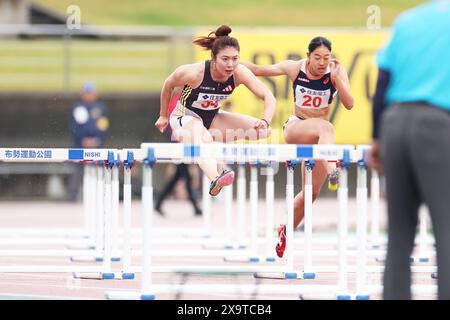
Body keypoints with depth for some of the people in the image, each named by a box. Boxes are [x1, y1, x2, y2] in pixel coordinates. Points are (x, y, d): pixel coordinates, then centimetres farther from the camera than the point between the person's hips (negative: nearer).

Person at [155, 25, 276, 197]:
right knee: (204, 139, -43)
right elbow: (168, 85, -7)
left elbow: (268, 97, -21)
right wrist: (163, 116, 6)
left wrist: (265, 122, -42)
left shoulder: (240, 73, -20)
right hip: (185, 117, -6)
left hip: (212, 118, 6)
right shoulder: (193, 72, -27)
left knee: (262, 130, -10)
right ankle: (215, 180, -70)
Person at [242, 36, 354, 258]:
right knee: (325, 127, -37)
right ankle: (331, 171, -63)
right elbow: (259, 70, 4)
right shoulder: (295, 68, -8)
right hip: (295, 128, -3)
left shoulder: (337, 72, -10)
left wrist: (336, 79, -33)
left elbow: (349, 104, -20)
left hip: (317, 138, 3)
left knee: (312, 191, 3)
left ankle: (286, 231, 25)